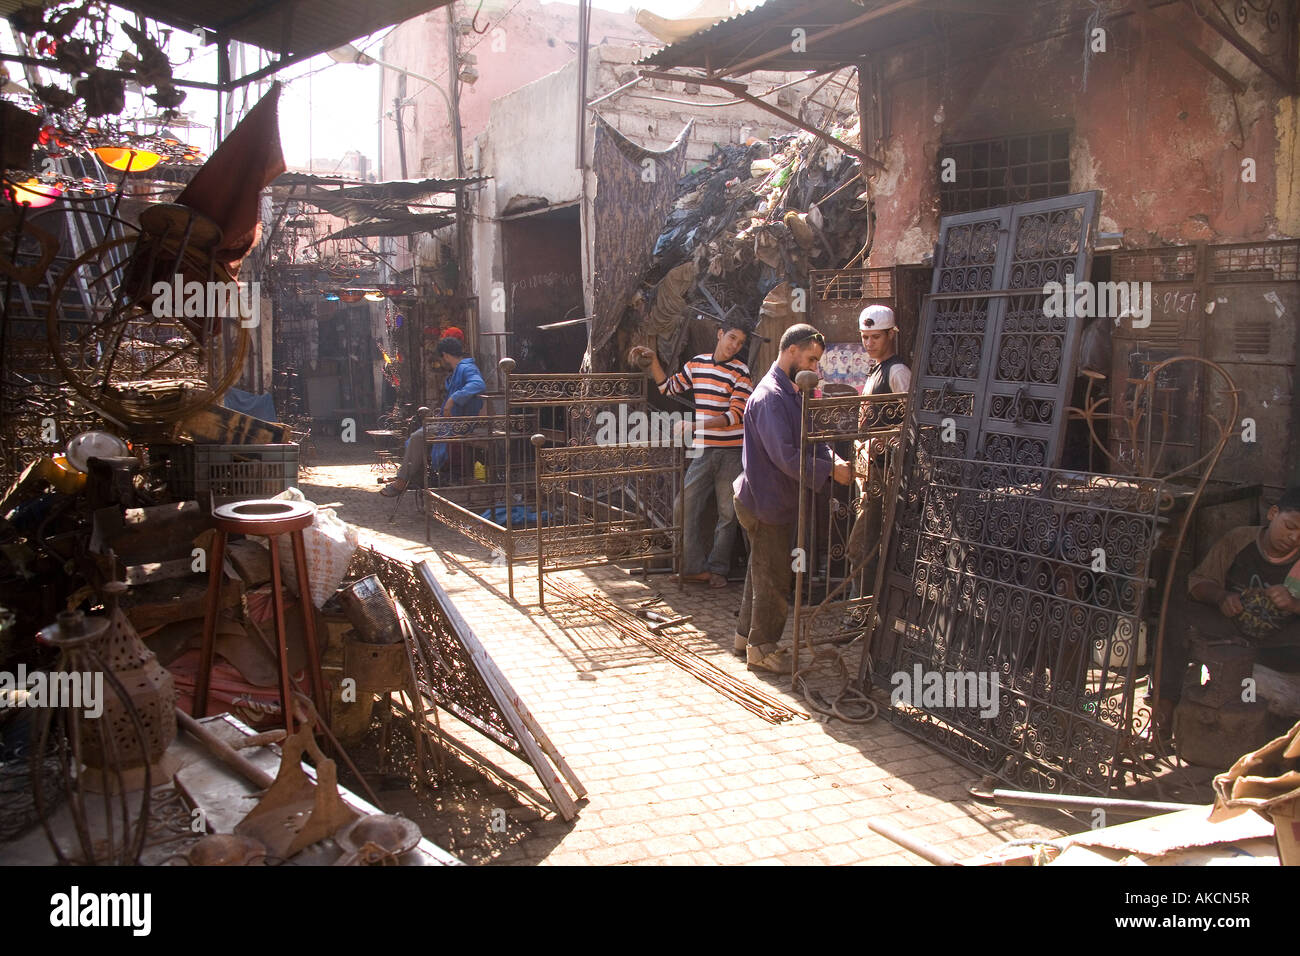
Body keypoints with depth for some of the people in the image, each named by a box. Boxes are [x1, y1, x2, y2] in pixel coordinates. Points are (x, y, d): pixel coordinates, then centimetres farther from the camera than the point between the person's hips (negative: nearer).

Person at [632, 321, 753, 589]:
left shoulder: (741, 372, -5)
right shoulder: (697, 364, 8)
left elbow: (736, 414, -14)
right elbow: (669, 387, 22)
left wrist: (700, 423, -24)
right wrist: (653, 361, 11)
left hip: (733, 452, -3)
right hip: (704, 449, 3)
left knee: (728, 512, 5)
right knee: (686, 506, -3)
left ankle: (718, 569, 18)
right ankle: (695, 567, 7)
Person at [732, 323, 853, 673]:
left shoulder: (789, 393, 12)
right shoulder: (770, 397, -22)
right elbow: (785, 456, -28)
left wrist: (832, 458, -7)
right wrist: (830, 470, -23)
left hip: (773, 500, 10)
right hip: (766, 502, -10)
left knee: (763, 571, 19)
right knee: (773, 578, 0)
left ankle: (746, 635, 32)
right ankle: (761, 648, 12)